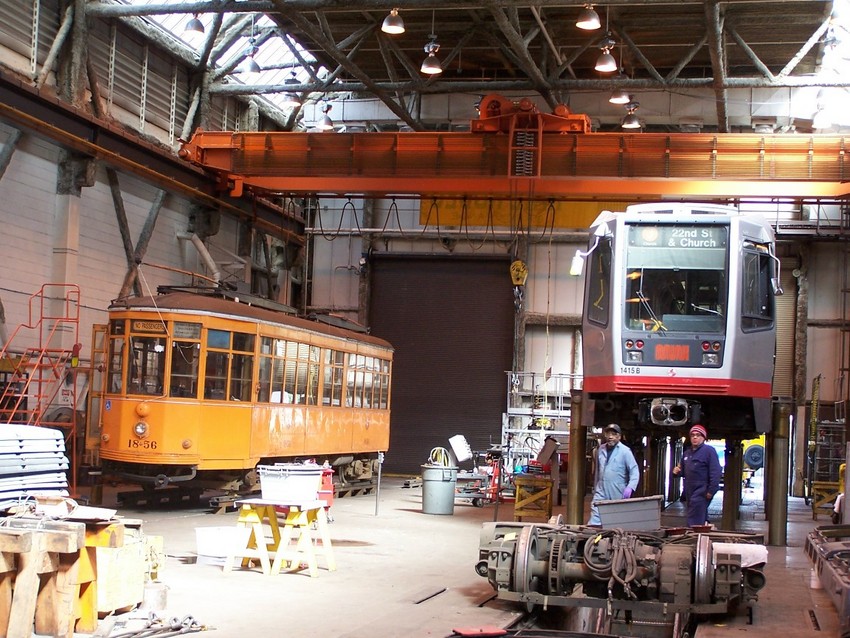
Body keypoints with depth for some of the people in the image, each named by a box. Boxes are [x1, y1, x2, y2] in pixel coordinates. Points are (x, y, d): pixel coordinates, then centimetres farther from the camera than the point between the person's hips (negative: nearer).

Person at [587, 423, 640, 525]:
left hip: (617, 494, -4)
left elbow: (634, 471, -9)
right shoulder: (601, 450, 10)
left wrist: (630, 487, -24)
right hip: (601, 492, 4)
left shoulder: (625, 451, -6)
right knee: (594, 522, -8)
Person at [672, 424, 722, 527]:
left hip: (701, 493, -8)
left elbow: (715, 472, -15)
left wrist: (711, 491, -21)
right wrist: (677, 471, 6)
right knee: (701, 520, 15)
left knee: (694, 523, -14)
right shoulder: (687, 453, 19)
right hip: (689, 493, 8)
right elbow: (684, 471, 30)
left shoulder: (709, 451, -7)